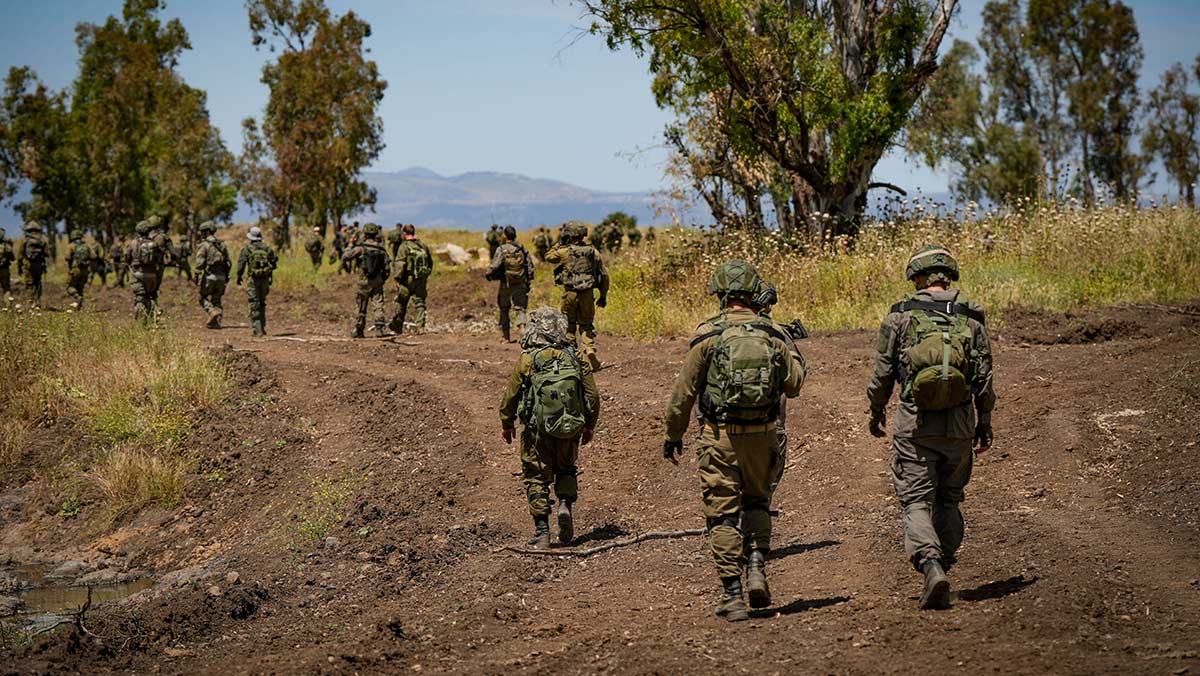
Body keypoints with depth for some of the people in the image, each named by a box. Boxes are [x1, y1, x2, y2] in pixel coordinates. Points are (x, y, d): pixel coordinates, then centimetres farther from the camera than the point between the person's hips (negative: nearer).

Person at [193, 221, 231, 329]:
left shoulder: (204, 245, -7)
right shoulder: (222, 244, 12)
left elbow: (199, 262, -15)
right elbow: (229, 262, 11)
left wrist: (197, 276, -12)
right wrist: (226, 275, 18)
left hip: (209, 275, -5)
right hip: (221, 276, 5)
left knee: (203, 297, 9)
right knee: (216, 300, 13)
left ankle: (213, 312, -15)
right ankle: (217, 322, 4)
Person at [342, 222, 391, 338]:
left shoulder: (360, 248, -10)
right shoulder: (381, 250, 1)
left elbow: (345, 256, -7)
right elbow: (387, 267, 5)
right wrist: (383, 279, 18)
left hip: (364, 282, -2)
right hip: (377, 282, 2)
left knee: (362, 307, 8)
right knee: (378, 305, 3)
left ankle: (358, 330, 15)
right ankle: (380, 328, -6)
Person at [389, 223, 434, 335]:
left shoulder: (404, 246, -10)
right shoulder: (423, 245, 7)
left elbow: (400, 264, -15)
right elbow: (430, 262, 14)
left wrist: (398, 279, -11)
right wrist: (426, 275, 23)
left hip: (408, 279, -4)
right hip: (421, 280, 4)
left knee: (401, 303, 10)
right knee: (419, 303, 6)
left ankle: (397, 326, 20)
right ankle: (420, 326, -3)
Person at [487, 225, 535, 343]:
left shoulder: (501, 250, -11)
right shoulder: (523, 250, 2)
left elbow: (494, 266, -17)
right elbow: (530, 268, 4)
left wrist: (489, 275, 3)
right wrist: (528, 282, 13)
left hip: (506, 284, -2)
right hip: (521, 284, 2)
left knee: (504, 311, 13)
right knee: (520, 309, 4)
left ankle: (507, 337, 17)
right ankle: (522, 328, -23)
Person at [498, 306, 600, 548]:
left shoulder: (527, 360, -10)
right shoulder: (575, 357, -3)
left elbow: (511, 395, -1)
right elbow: (592, 395, 2)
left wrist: (506, 424, 15)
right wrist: (589, 426, 16)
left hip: (536, 430, -2)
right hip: (569, 430, 2)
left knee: (536, 478, 9)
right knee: (566, 469, 24)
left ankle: (542, 531, 7)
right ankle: (566, 504, -2)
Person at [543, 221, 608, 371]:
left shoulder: (565, 251, -8)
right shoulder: (593, 252, 1)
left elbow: (548, 256, 11)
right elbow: (604, 275, 5)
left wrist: (560, 243, 14)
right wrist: (603, 296, 15)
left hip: (570, 293, -2)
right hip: (587, 294, 2)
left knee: (569, 325, 12)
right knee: (586, 324, 11)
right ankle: (589, 349, -12)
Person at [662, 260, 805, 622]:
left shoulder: (708, 336, -7)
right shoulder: (771, 334, 1)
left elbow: (684, 391, -2)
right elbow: (794, 384, 9)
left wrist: (673, 435, 9)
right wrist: (790, 352, 27)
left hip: (720, 435, -3)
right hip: (762, 434, 3)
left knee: (723, 513, 4)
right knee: (757, 502, 23)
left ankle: (732, 595, 2)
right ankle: (757, 566, 3)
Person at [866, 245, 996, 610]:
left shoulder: (901, 315, -3)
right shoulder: (971, 317, 3)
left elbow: (883, 373, 1)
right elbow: (985, 378, 5)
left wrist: (877, 411, 16)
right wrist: (985, 422, 16)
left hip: (914, 423, -2)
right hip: (959, 424, 3)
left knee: (916, 501, 0)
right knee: (948, 500, 18)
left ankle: (931, 568, -21)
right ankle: (942, 565, 19)